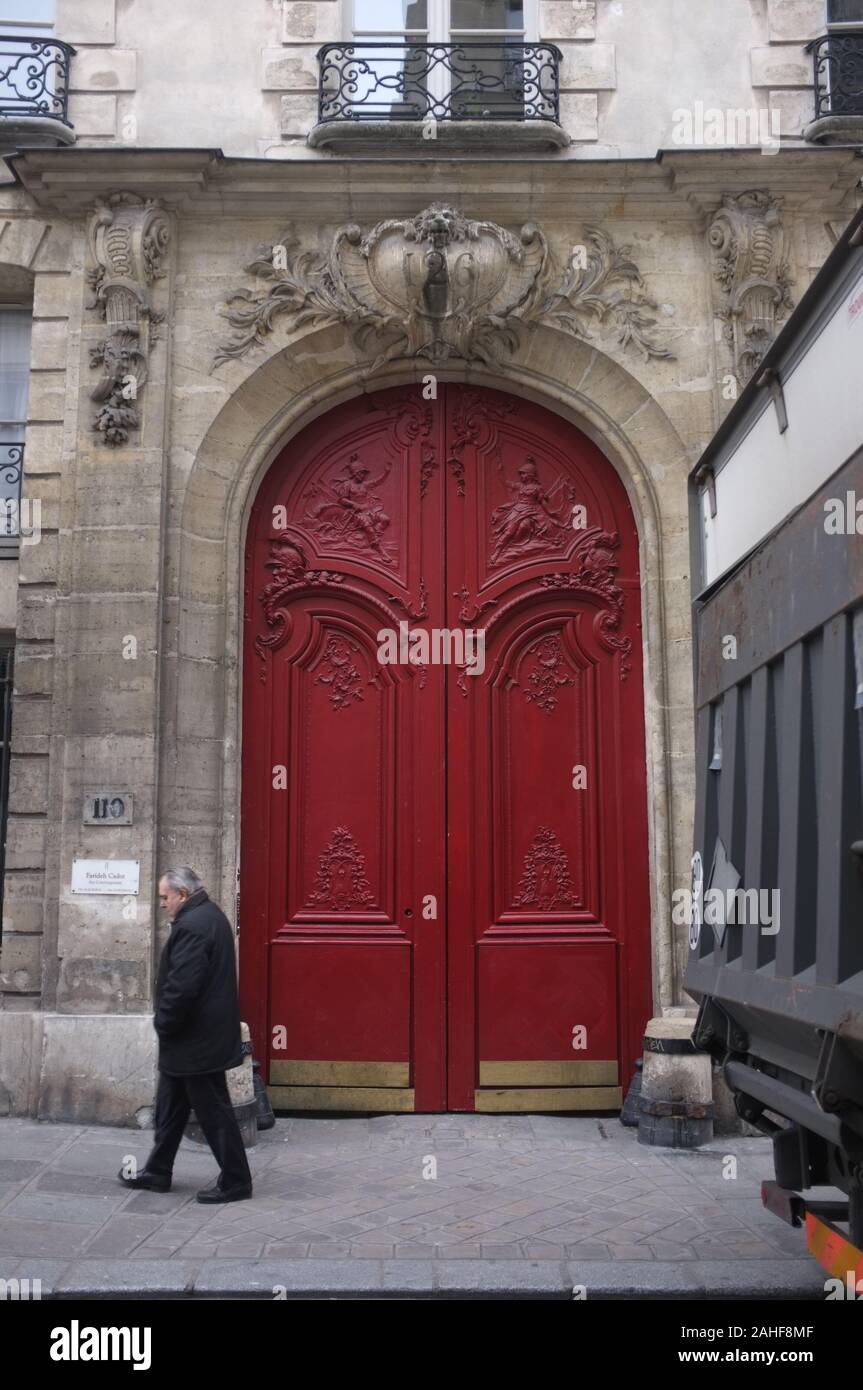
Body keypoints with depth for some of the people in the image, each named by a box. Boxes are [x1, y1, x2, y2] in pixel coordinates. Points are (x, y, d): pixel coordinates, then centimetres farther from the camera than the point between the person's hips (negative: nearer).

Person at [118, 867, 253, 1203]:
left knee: (213, 1111, 0)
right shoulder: (210, 916, 11)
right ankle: (157, 1172, 31)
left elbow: (181, 986, -29)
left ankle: (235, 1181, 9)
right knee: (170, 1106, 20)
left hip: (195, 1039, -11)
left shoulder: (191, 926, -22)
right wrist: (168, 1024, 18)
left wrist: (163, 1024, -13)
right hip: (204, 1034, 11)